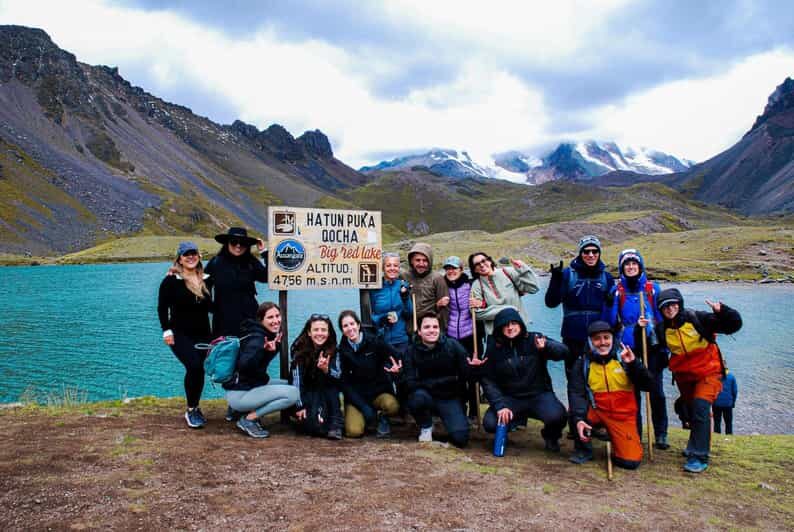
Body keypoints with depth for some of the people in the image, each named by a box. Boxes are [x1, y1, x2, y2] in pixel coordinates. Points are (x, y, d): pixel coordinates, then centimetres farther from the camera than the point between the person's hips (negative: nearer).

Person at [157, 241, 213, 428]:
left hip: (203, 334, 5)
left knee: (199, 369, 4)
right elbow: (162, 307, -4)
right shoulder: (171, 281, -4)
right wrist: (166, 330, -10)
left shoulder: (205, 280, 9)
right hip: (180, 334, -5)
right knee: (194, 366, -21)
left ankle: (195, 408, 25)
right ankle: (191, 410, -5)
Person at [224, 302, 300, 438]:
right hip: (239, 394, -10)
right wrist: (262, 349, -48)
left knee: (290, 385, 17)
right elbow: (244, 366, -36)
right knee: (293, 393, -20)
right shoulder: (257, 339, -21)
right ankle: (248, 419, -8)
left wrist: (274, 348, 1)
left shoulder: (269, 335, 7)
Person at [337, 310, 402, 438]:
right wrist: (365, 408, -14)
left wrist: (396, 368, -29)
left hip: (379, 391, 0)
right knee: (354, 431, -23)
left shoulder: (374, 342, -6)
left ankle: (383, 418, 2)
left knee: (392, 406, -34)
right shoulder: (342, 350, -3)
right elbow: (344, 382, -4)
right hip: (356, 395, 1)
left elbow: (397, 358, -2)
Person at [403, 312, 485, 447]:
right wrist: (445, 380, -24)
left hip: (450, 398, 0)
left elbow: (465, 375, -8)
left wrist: (472, 368, -32)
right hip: (427, 396, 0)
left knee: (460, 438, -20)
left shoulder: (453, 345, -9)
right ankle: (426, 427, -1)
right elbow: (411, 384, -18)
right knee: (417, 397, -34)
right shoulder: (412, 351, -9)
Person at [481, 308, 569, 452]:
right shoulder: (494, 348, -1)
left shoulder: (534, 340, -4)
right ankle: (517, 418, 14)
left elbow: (563, 351, -14)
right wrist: (499, 405, -16)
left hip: (539, 395, -2)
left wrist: (546, 346, -36)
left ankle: (550, 435, 8)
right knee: (490, 423, -22)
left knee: (557, 416, -31)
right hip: (510, 398, 2)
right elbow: (488, 380, -2)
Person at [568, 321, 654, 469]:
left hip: (622, 416, 0)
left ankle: (616, 442, 19)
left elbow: (647, 385, -9)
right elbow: (576, 393, -14)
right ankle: (584, 449, -2)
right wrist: (578, 419, -31)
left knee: (631, 461, -17)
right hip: (596, 412, 1)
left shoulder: (624, 357, -3)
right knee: (574, 411, -30)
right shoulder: (582, 363, -4)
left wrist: (634, 364, -25)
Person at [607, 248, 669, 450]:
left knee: (656, 391, 0)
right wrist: (610, 304, -15)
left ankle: (661, 434, 11)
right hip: (628, 348, 0)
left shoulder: (653, 289, 5)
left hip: (651, 345, 0)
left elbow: (662, 318, 6)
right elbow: (611, 322, 2)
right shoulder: (616, 291, 5)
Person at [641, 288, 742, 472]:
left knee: (700, 407, -22)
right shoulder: (661, 329, -5)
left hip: (708, 372, -5)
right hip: (683, 376, 5)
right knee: (690, 410, 19)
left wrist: (721, 311, -34)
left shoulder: (698, 319, -17)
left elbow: (734, 325, -16)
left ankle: (699, 457, -16)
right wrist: (640, 329, -12)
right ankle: (695, 447, 44)